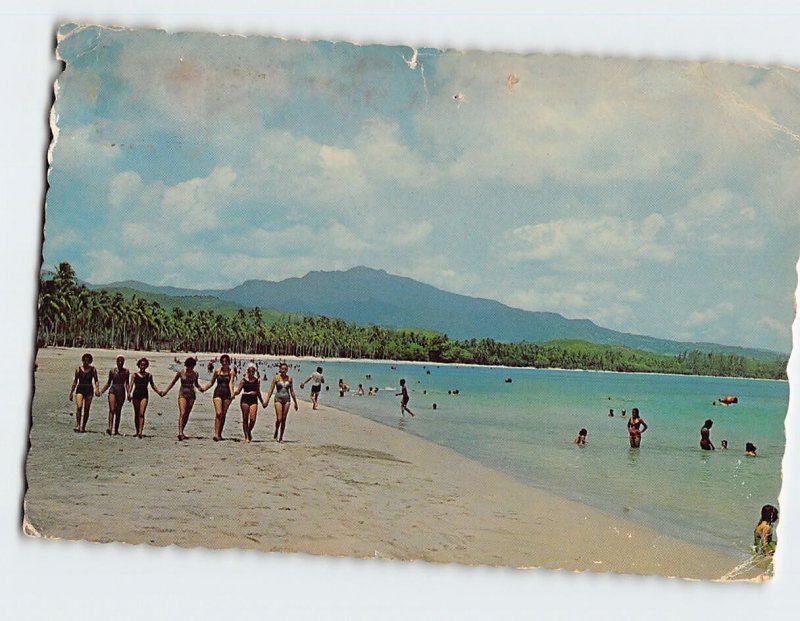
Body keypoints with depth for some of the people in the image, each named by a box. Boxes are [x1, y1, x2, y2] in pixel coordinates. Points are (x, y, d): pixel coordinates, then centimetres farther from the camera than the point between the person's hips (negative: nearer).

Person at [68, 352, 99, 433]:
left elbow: (96, 381, 3)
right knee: (79, 407, -18)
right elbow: (75, 382, 10)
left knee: (86, 410, 2)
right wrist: (71, 393, 11)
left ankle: (83, 427, 11)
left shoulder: (93, 369, 4)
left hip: (89, 390, 1)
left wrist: (97, 389, -14)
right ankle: (77, 425, -22)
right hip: (80, 389, -1)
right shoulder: (78, 369, 4)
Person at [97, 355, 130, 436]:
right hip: (113, 390, -1)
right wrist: (101, 391, 7)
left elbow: (127, 384, 6)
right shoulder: (112, 371, 4)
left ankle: (116, 430, 11)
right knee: (112, 409, -16)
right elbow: (108, 383, 12)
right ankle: (110, 427, -27)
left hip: (121, 391, 1)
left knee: (118, 411, 5)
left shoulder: (126, 372, 4)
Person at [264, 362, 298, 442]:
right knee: (279, 419, -12)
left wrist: (295, 402, 14)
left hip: (286, 399, 3)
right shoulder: (276, 377, -2)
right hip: (278, 399, -3)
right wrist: (266, 400, -7)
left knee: (284, 419, 4)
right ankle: (276, 431, 17)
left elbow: (292, 391, 12)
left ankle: (281, 437, 12)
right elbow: (271, 390, -2)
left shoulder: (289, 378, 6)